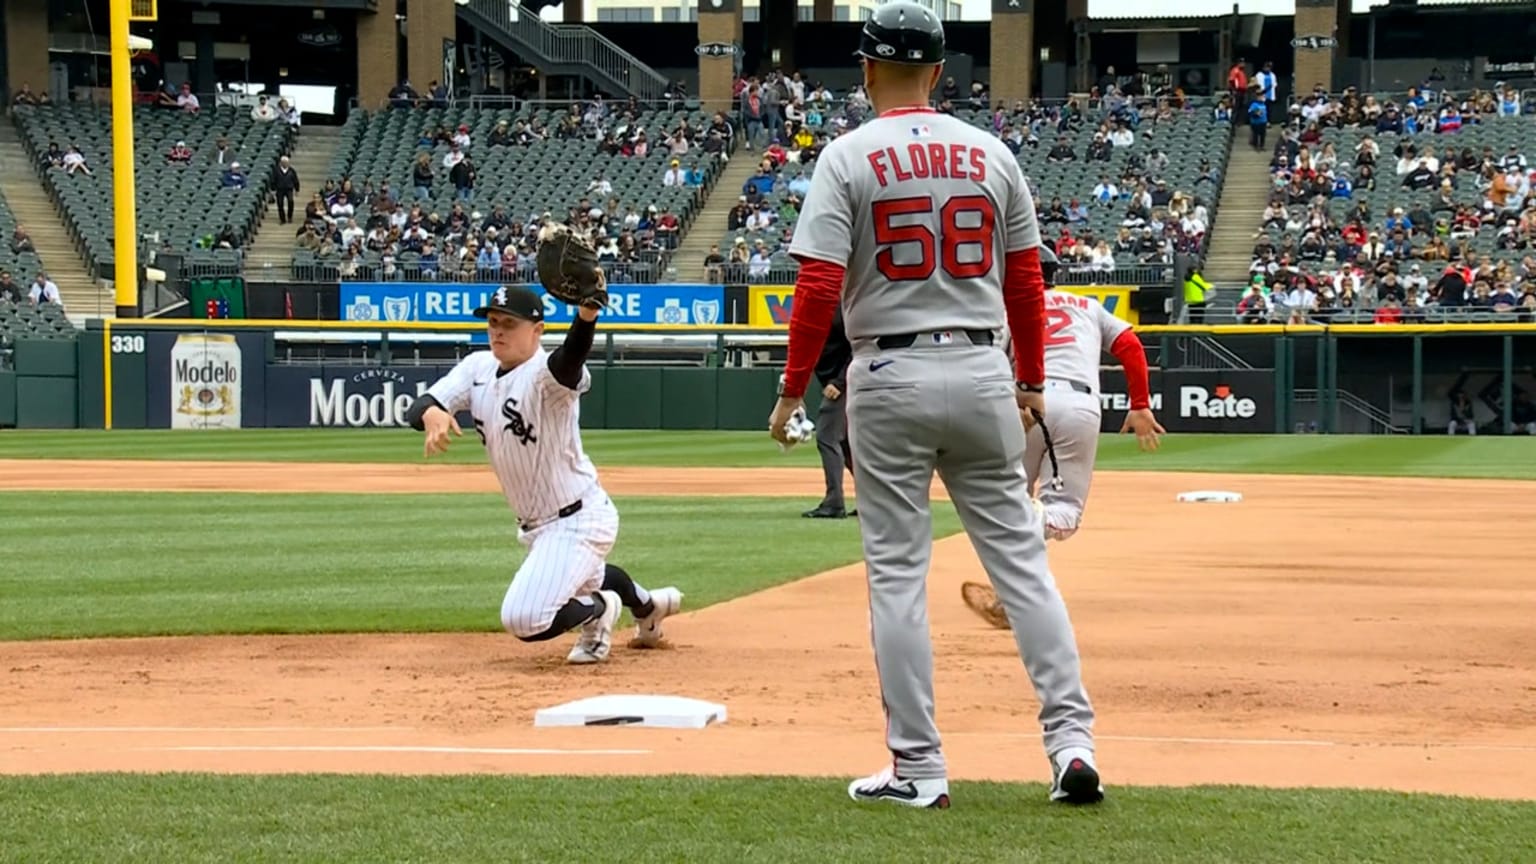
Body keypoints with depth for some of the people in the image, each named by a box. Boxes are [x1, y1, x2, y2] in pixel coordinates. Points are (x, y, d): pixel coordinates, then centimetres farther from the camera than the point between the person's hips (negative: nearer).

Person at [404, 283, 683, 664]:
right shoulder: (478, 368, -1)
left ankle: (596, 610, 7)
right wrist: (432, 413, -38)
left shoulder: (546, 373, -24)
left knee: (522, 618, -21)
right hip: (536, 526, 9)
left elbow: (570, 359, -49)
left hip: (580, 521, -9)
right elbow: (418, 406, -13)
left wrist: (587, 314, -70)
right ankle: (649, 606, 62)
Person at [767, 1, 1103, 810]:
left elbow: (819, 288, -12)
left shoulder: (848, 157, -6)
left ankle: (918, 767, 3)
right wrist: (1031, 384, 19)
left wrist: (791, 392, -4)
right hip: (982, 372, 3)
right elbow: (1026, 282, 8)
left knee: (897, 572, 3)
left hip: (890, 377, -3)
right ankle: (1072, 742, 0)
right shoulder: (992, 154, 5)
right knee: (1020, 558, 6)